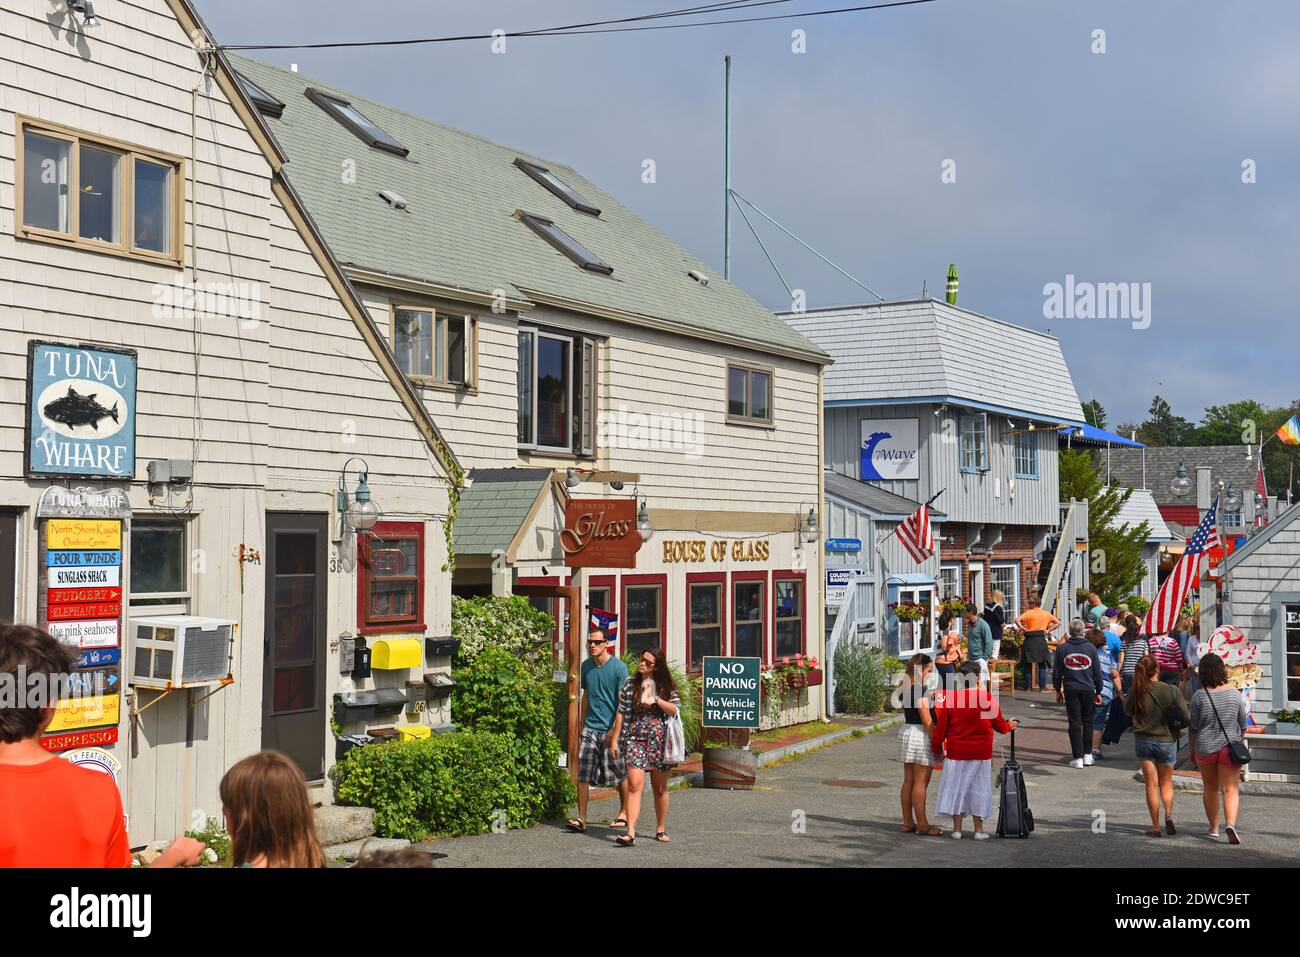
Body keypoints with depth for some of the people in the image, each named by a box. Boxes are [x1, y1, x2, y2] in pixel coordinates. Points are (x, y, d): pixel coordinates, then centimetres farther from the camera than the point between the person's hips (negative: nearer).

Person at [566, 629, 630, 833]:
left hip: (611, 729, -4)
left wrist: (615, 730, -15)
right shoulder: (586, 666, 8)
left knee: (620, 774, 7)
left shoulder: (618, 667, -8)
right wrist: (581, 725, 17)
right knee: (582, 775, -5)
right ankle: (582, 820, -3)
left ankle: (624, 814, 25)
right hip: (590, 728, 4)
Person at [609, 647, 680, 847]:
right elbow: (621, 713, 8)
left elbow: (675, 710, -1)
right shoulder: (629, 684, 6)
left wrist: (656, 700, -13)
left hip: (659, 739, 1)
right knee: (634, 784, -15)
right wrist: (615, 739, 6)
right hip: (635, 738, -1)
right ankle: (631, 832, -21)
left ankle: (661, 829, 25)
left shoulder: (665, 686, 6)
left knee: (660, 788, 10)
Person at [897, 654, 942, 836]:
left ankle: (908, 823, 15)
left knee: (908, 781, 11)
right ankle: (922, 826, 0)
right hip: (921, 735, -9)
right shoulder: (920, 690, -16)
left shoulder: (907, 689, 10)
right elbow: (927, 721, -17)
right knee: (920, 783, -4)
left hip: (906, 732, 9)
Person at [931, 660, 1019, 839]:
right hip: (981, 754, 0)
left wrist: (937, 748, 10)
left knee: (957, 787, 9)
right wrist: (1011, 725, 29)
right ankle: (979, 829, 14)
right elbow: (999, 725, 6)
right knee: (978, 789, 11)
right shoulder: (988, 699, -8)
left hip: (956, 752, 0)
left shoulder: (950, 699, -9)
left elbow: (940, 727, -5)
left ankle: (957, 829, 11)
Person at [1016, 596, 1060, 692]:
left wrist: (1023, 628, -7)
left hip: (1030, 640, -3)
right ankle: (1043, 686, 7)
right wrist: (1048, 630, 7)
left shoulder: (1028, 613, -4)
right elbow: (1058, 622, 13)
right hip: (1041, 640, 3)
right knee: (1042, 664, 9)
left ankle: (1030, 685, 4)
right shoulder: (1046, 614, 8)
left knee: (1029, 663, 4)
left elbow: (1017, 620, -17)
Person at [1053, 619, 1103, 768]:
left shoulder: (1062, 648, 0)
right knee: (1088, 722, 14)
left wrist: (1058, 690, 16)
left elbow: (1056, 672, 4)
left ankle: (1077, 757, 0)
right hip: (1088, 689, 0)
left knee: (1075, 723, 3)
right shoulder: (1090, 647, 0)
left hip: (1070, 690, 0)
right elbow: (1097, 672, 3)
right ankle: (1087, 754, 15)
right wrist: (1098, 691, 13)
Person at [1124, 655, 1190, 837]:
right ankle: (1169, 814, -7)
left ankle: (1156, 827, 7)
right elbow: (1185, 715, -10)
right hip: (1166, 740, 0)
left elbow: (1128, 710, 5)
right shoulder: (1172, 690, -15)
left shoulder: (1136, 692, -13)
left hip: (1143, 741, 0)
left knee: (1151, 784, 8)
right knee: (1166, 783, 17)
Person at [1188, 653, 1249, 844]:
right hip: (1229, 747, 0)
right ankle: (1230, 823, -24)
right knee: (1231, 789, -2)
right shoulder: (1234, 694, -3)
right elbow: (1243, 724, 6)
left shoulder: (1199, 696, -8)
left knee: (1210, 788, 16)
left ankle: (1213, 827, 24)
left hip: (1205, 749, 0)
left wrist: (1192, 750, 11)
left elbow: (1193, 727, -2)